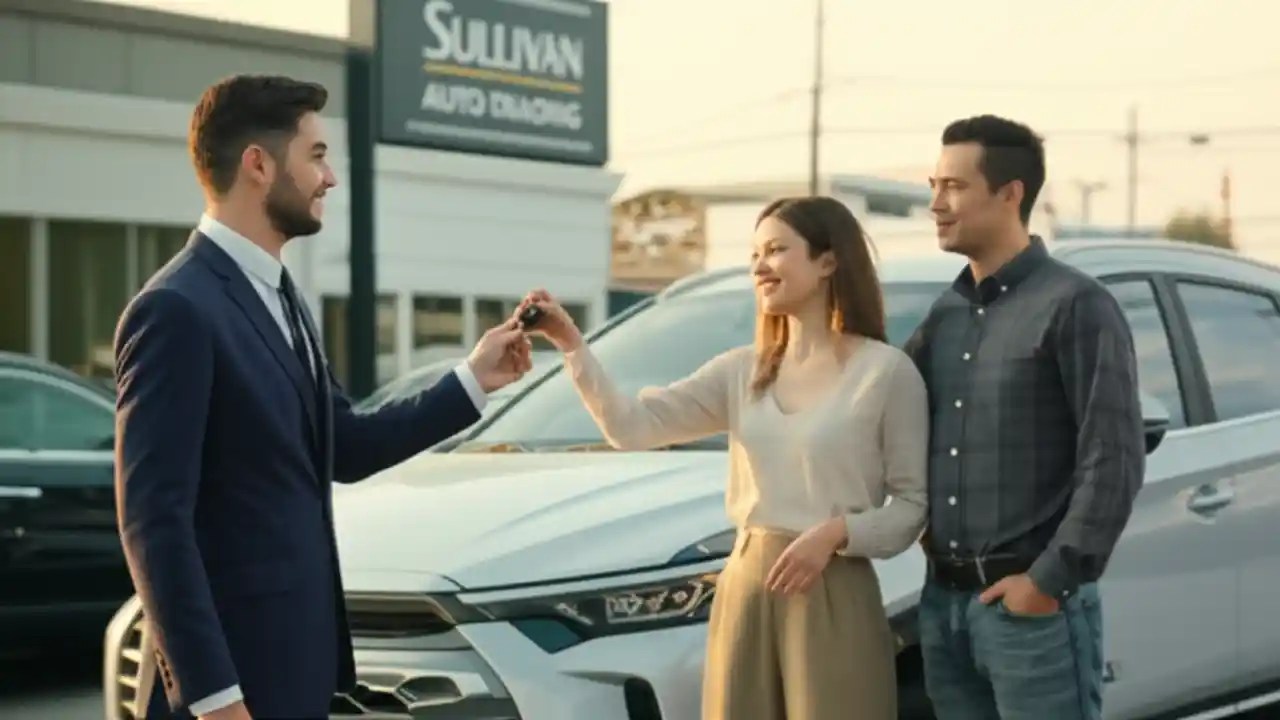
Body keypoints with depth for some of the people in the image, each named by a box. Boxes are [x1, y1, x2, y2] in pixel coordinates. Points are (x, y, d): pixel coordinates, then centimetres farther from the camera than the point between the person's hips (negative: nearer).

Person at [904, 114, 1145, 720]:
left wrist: (1051, 580, -15)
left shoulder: (1074, 306, -8)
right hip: (943, 602, 7)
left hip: (1033, 605, -7)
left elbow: (1113, 462, -14)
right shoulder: (946, 314, 13)